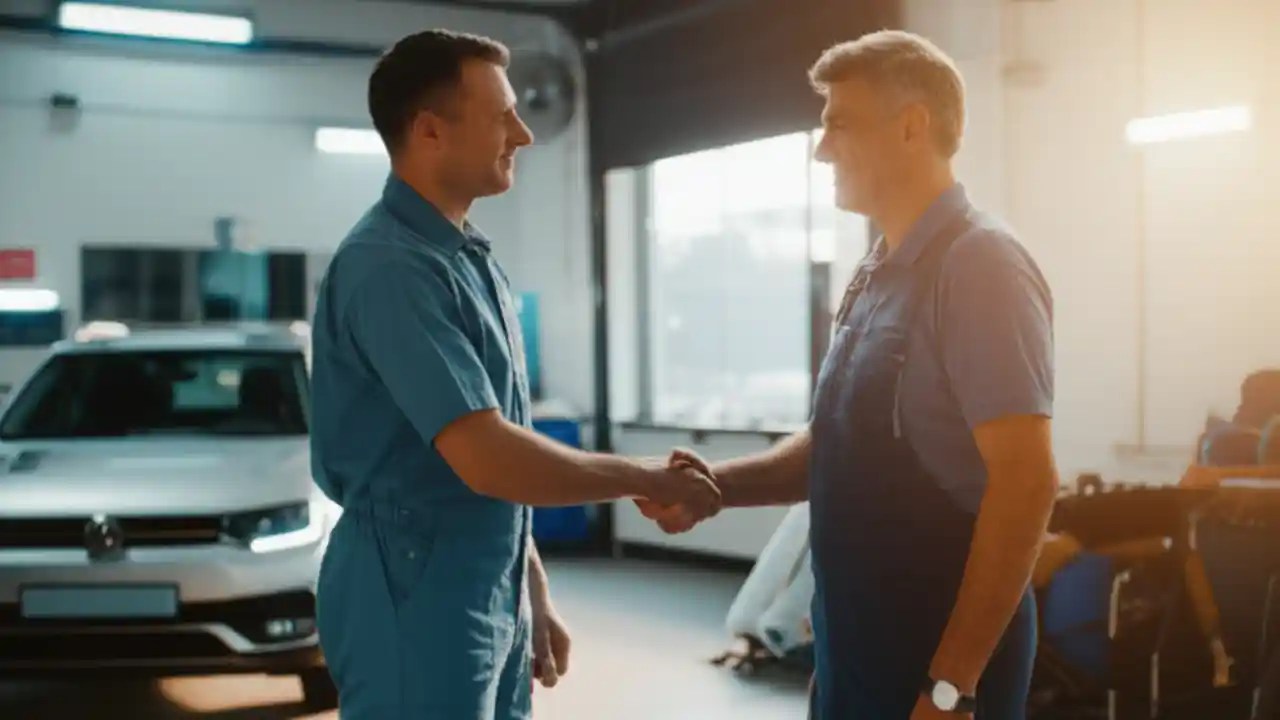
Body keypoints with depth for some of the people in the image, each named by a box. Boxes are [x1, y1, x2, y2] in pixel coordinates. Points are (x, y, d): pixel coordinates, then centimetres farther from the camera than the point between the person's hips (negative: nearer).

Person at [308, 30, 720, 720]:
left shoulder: (468, 259, 11)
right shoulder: (391, 266, -19)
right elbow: (488, 460, -26)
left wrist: (532, 593, 17)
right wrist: (647, 479, -13)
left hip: (491, 599, 9)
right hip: (418, 602, -9)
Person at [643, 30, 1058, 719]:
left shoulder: (977, 266, -15)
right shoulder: (875, 275, 10)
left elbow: (1025, 483, -21)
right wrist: (719, 486, 1)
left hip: (938, 660, -8)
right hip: (854, 649, 8)